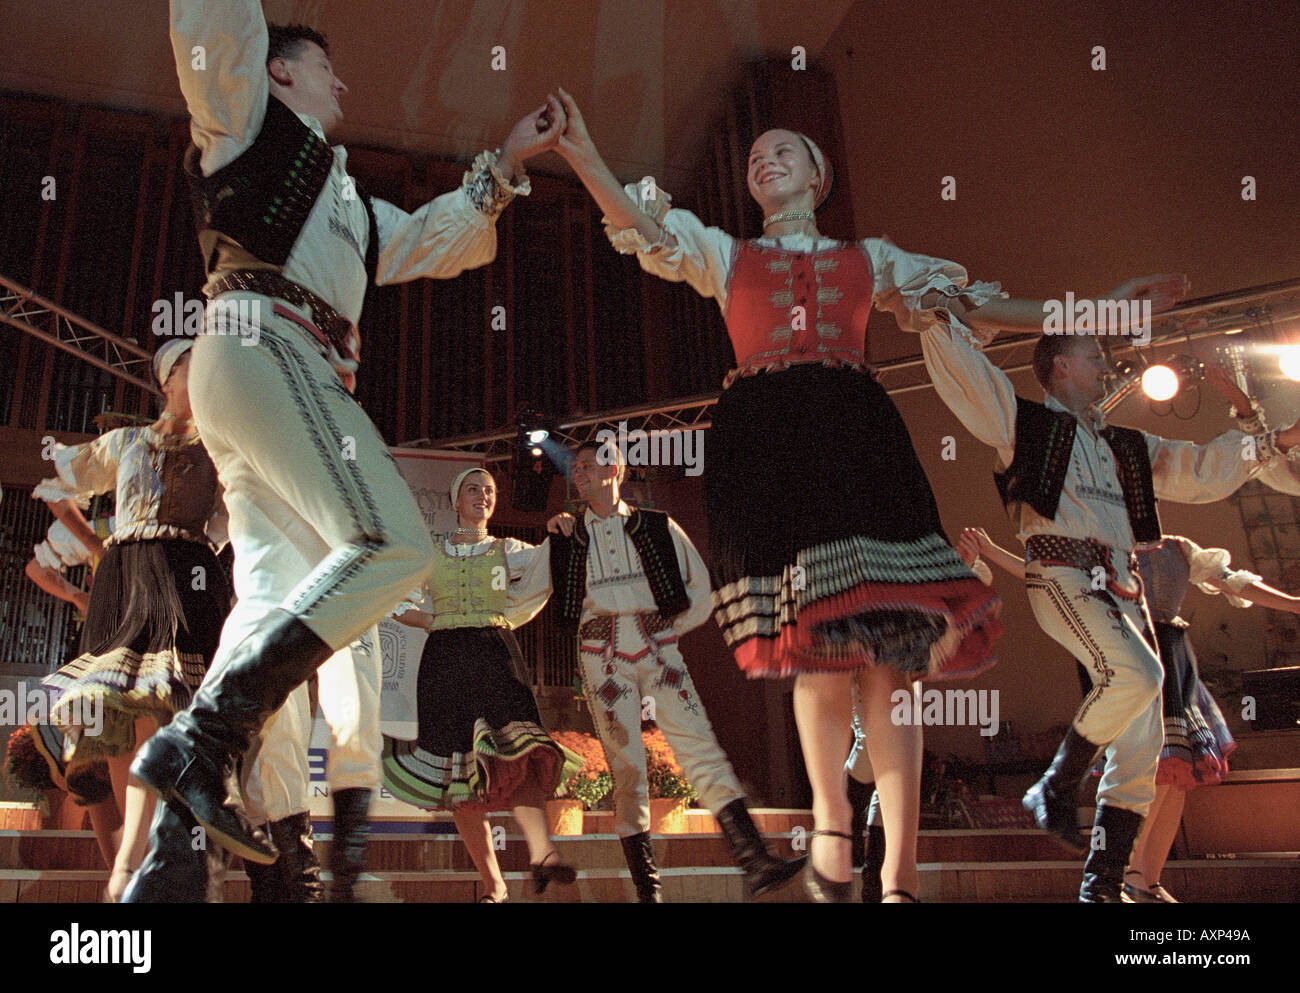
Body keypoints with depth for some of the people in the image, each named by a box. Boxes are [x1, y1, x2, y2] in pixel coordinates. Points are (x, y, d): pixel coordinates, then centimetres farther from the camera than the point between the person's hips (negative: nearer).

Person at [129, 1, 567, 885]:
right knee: (392, 544, -23)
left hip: (298, 372, 9)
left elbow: (436, 243, 39)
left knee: (282, 600, -3)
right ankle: (200, 738, -24)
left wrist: (507, 163, 34)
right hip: (266, 344, -9)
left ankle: (173, 845, -6)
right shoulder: (243, 108, 17)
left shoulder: (351, 203, 36)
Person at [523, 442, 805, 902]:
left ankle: (756, 863, -17)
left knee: (700, 747, -12)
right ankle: (646, 887, 3)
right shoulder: (563, 540, 15)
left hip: (657, 648, 0)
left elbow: (701, 584, 16)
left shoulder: (658, 527, 12)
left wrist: (673, 628, 11)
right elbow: (523, 599, 23)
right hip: (602, 654, 1)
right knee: (626, 765, -4)